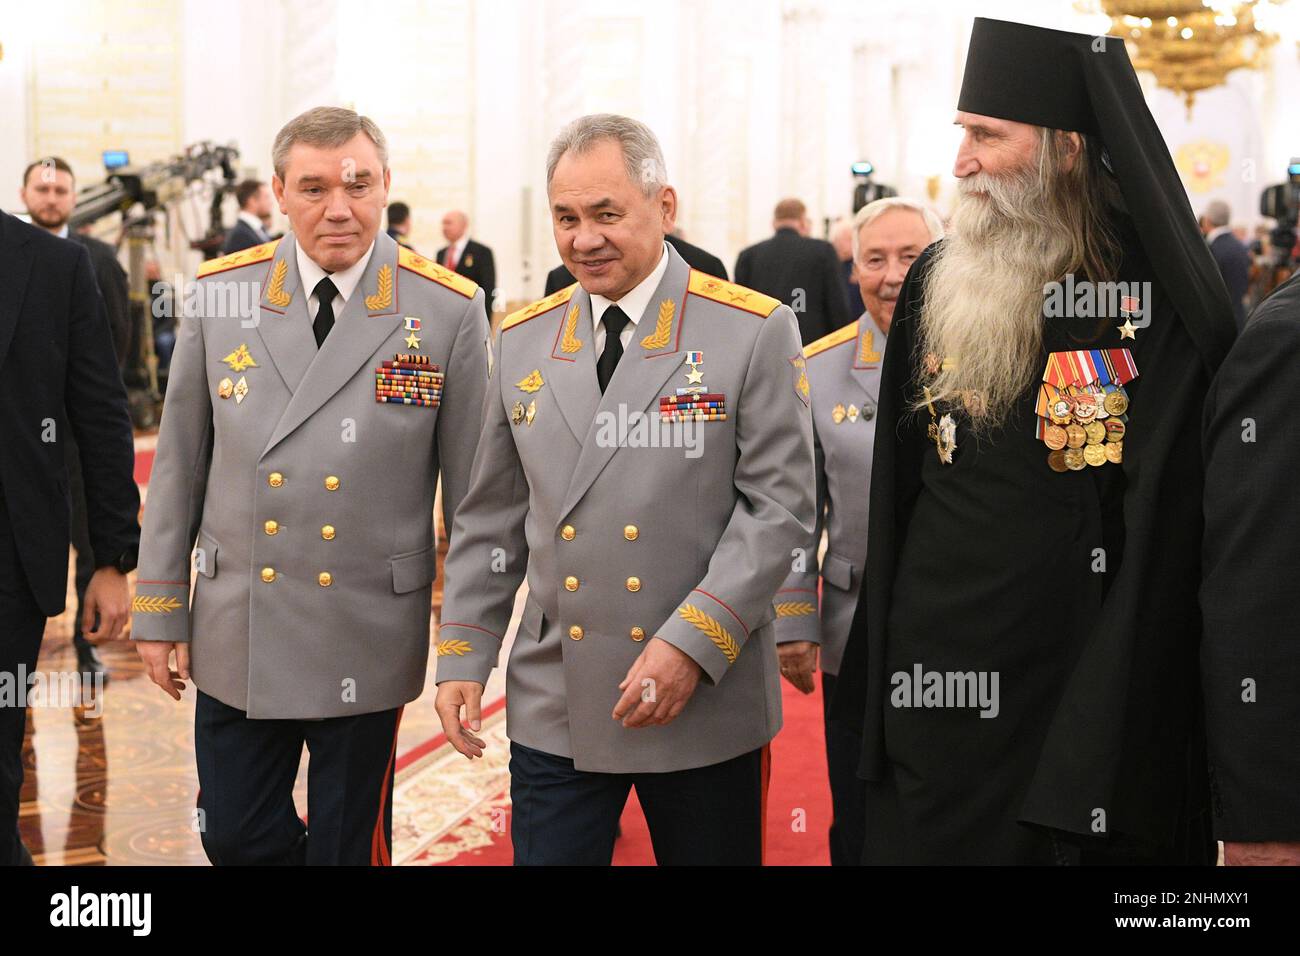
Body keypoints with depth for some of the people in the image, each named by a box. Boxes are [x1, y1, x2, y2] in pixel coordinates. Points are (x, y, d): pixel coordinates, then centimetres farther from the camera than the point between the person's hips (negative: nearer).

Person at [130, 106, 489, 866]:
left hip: (369, 644, -2)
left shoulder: (448, 311, -8)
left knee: (349, 846, 11)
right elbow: (181, 462, 5)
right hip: (236, 634, 2)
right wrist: (159, 609, 6)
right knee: (236, 838, 12)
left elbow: (472, 490, -3)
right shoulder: (220, 294, -2)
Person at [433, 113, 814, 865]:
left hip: (707, 708, -3)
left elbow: (780, 505, -9)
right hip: (555, 712, 3)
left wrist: (693, 643, -17)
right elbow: (492, 518, 12)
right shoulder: (523, 341, 7)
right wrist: (462, 657, 6)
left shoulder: (755, 332, -5)